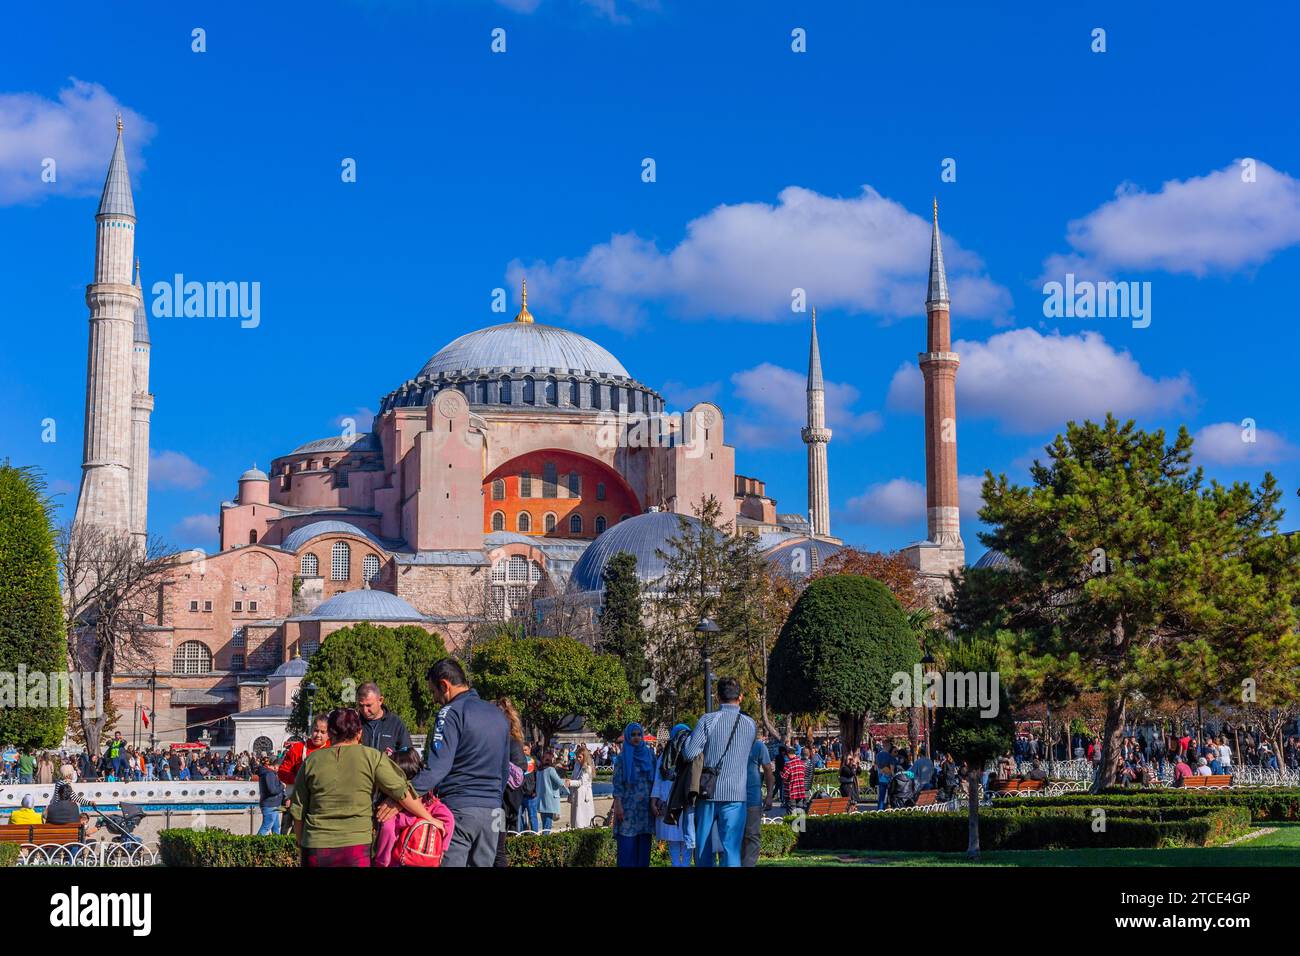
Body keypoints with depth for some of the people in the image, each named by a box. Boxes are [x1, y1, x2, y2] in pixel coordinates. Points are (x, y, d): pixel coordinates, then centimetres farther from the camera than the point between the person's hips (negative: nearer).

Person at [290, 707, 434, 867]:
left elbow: (297, 810, 11)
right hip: (355, 847, -2)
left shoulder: (311, 760, 6)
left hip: (315, 848, 2)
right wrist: (429, 818, 9)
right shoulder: (371, 757, -1)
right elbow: (402, 793, -1)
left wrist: (302, 843, 24)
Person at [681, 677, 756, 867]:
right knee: (731, 847, -1)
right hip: (735, 794, 0)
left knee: (703, 844, 13)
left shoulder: (708, 720, -6)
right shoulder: (750, 725, 2)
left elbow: (690, 753, -10)